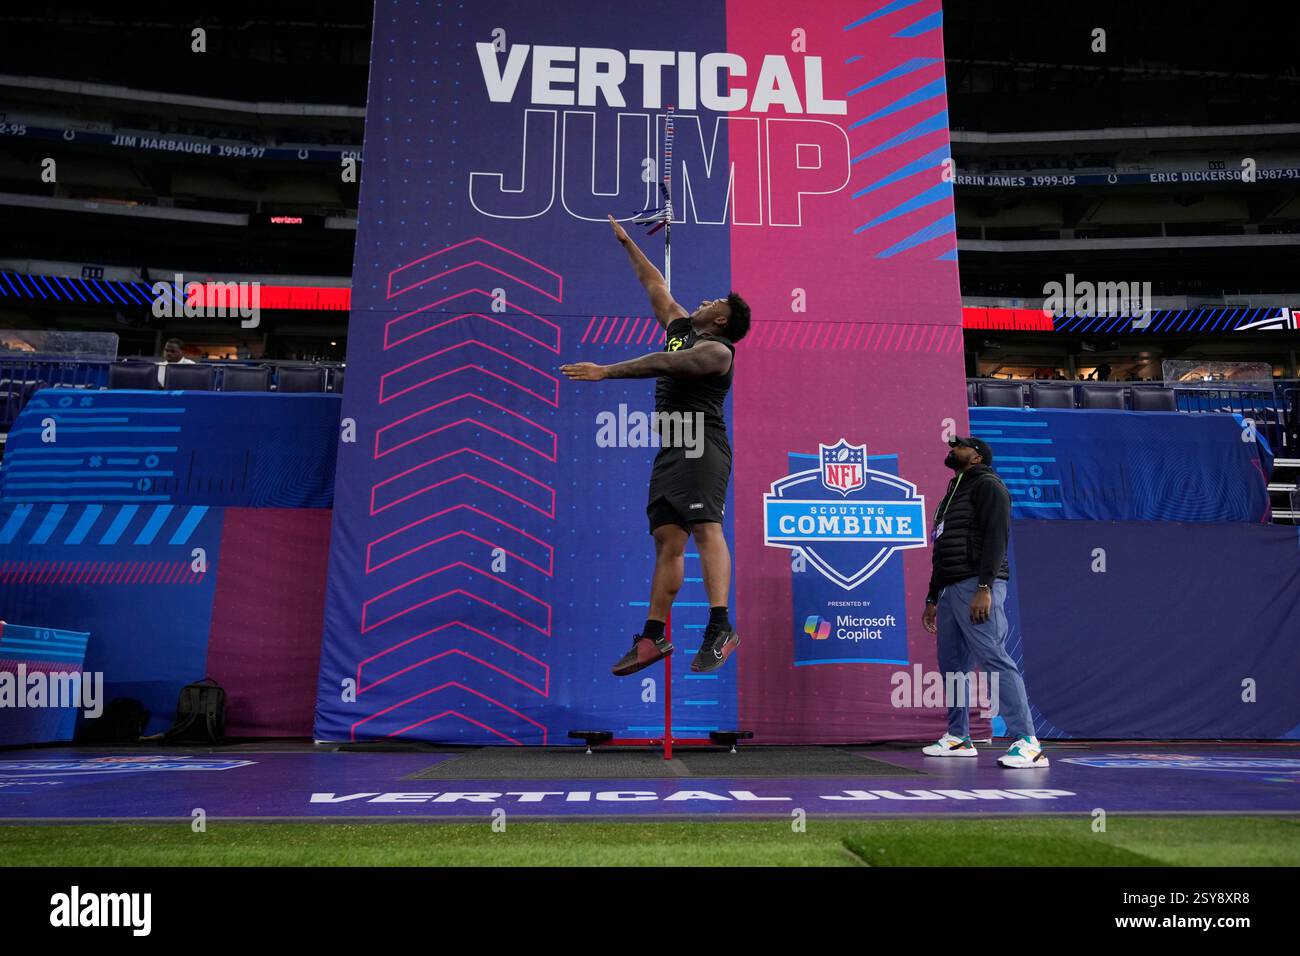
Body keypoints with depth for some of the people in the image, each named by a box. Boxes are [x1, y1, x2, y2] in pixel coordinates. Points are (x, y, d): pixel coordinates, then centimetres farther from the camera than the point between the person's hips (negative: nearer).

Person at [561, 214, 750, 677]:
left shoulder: (716, 350, -3)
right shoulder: (681, 328, 23)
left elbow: (663, 363, -17)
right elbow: (655, 286, 33)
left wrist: (606, 371, -21)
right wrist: (626, 242, 39)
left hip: (702, 444, -8)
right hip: (671, 449, 8)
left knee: (705, 527, -22)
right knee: (667, 539, 2)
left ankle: (720, 628, -30)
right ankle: (653, 636, 1)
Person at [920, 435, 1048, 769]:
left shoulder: (987, 485, -2)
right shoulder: (953, 494, 26)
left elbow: (997, 536, -14)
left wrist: (985, 587, -23)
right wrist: (932, 597, 26)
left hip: (976, 587, -9)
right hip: (949, 589, 9)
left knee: (994, 658, -15)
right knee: (951, 663, 10)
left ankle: (1028, 743, -15)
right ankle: (958, 737, 20)